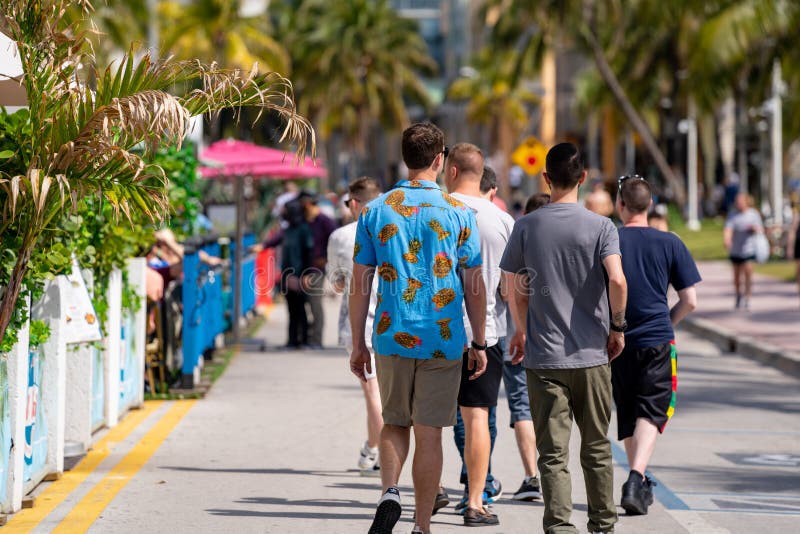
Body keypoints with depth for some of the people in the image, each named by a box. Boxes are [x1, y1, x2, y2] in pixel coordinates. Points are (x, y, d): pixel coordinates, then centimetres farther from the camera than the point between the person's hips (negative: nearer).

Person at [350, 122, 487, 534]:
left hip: (391, 336, 1)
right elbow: (474, 287, -1)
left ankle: (389, 493, -5)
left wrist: (358, 344, 9)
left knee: (395, 423, 18)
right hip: (443, 339, -1)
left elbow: (360, 284, 2)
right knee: (429, 433, 5)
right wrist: (479, 343, 8)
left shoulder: (375, 211, 1)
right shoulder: (459, 213, -3)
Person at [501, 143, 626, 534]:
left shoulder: (526, 227, 1)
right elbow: (617, 280, -18)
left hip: (544, 357, 0)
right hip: (591, 355, 0)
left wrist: (521, 330, 23)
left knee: (552, 452, 0)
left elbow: (515, 287, 6)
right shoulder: (601, 227, -4)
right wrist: (617, 326, -3)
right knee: (596, 448, 14)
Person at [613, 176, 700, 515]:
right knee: (651, 412, -3)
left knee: (627, 415, 15)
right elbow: (690, 301, 0)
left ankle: (639, 484, 24)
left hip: (616, 343, 2)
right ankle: (636, 479, -23)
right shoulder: (670, 243, -1)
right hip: (657, 341, -1)